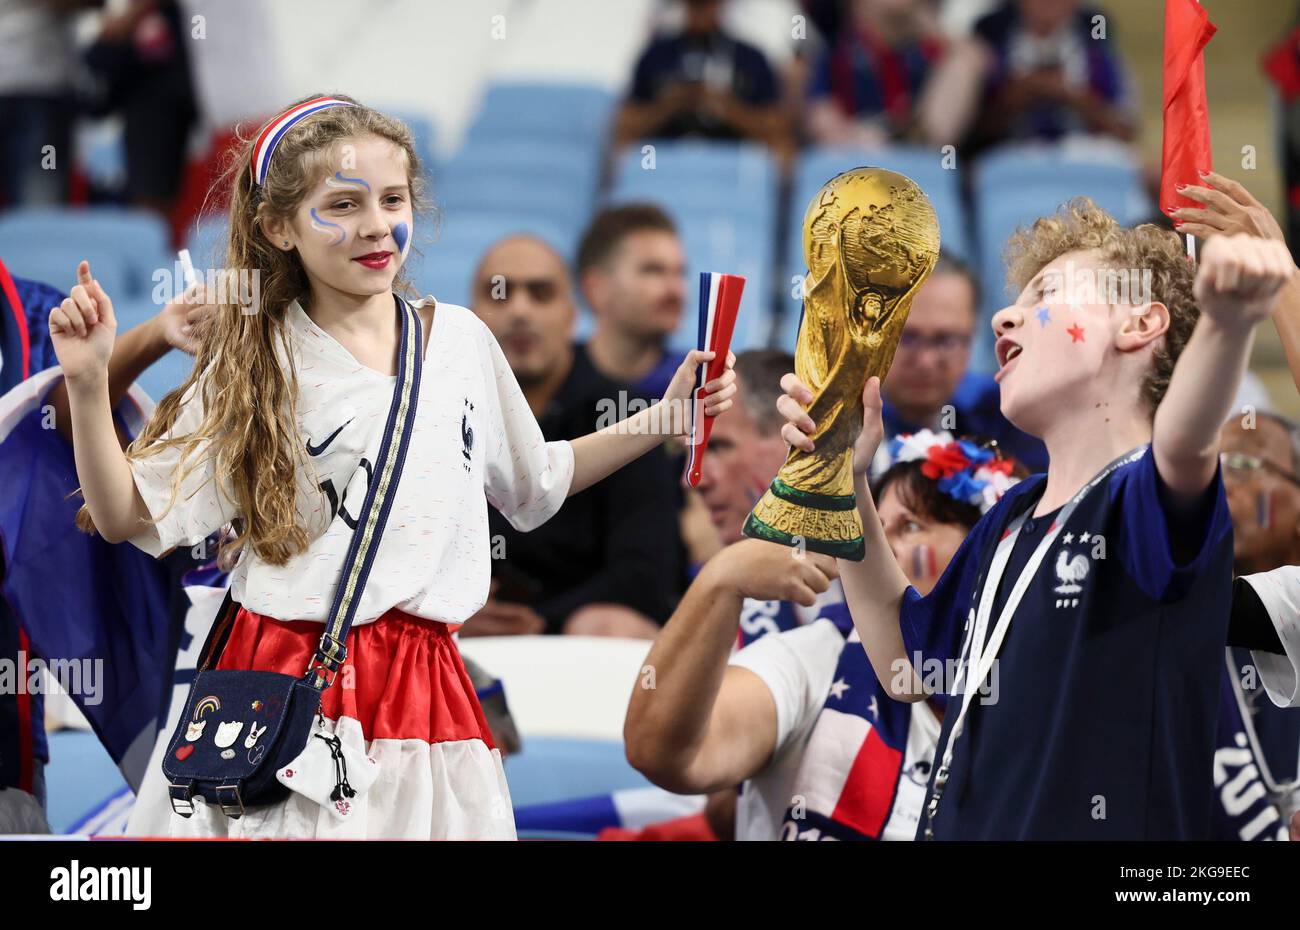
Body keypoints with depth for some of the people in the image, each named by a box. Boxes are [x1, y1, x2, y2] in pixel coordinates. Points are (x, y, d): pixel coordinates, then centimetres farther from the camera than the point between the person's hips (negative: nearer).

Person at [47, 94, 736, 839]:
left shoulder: (459, 338, 8)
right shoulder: (258, 366, -2)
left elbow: (536, 484, 22)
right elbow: (129, 517, -4)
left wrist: (668, 417, 17)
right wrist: (88, 383, -16)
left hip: (424, 684, 3)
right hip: (288, 684, -3)